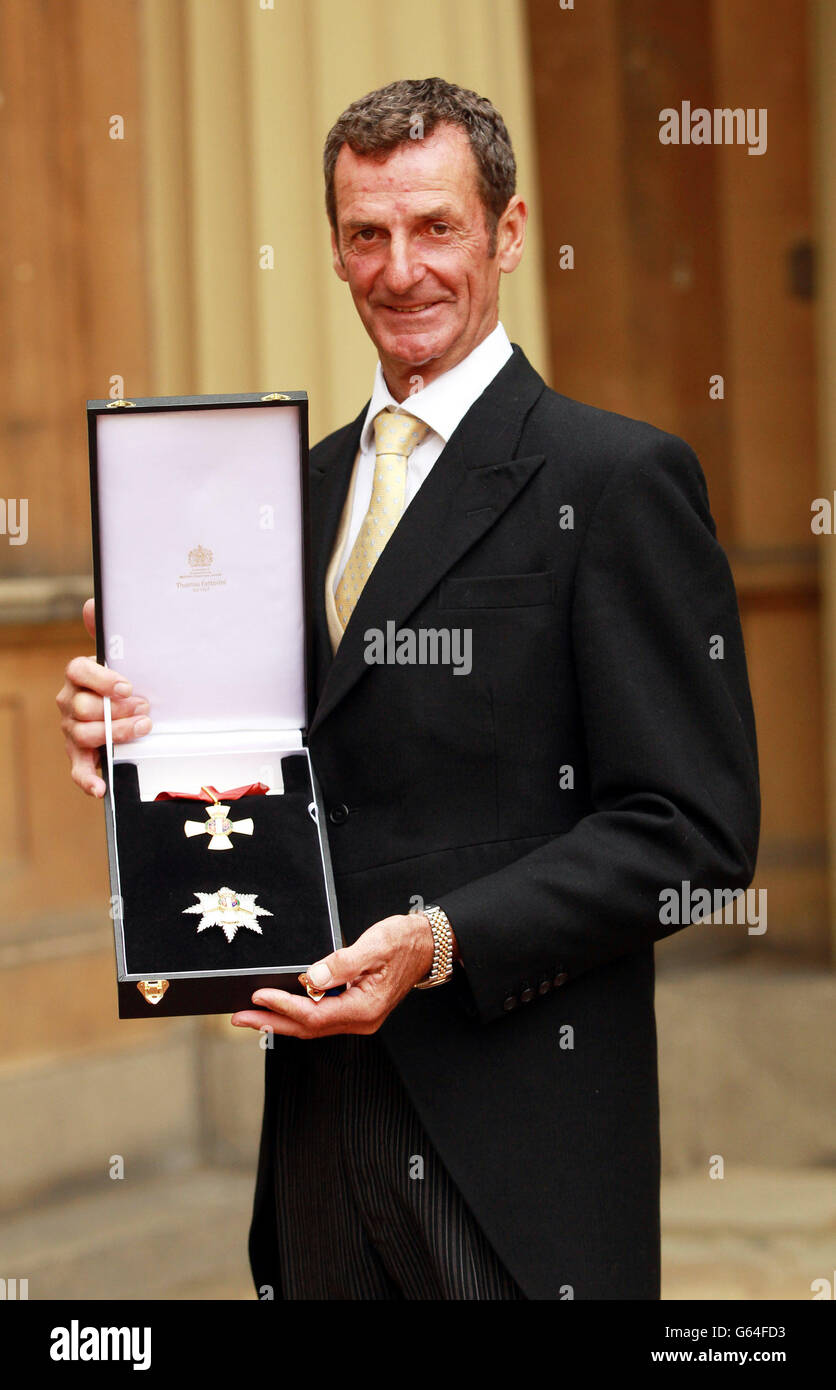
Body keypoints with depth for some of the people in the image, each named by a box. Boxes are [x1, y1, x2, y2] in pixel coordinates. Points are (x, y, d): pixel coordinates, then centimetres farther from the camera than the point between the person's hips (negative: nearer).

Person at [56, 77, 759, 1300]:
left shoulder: (617, 479, -8)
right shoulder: (310, 484, 14)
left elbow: (694, 831, -12)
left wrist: (444, 944, -21)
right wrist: (140, 737, -2)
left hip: (515, 1129, -6)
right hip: (321, 1107, 6)